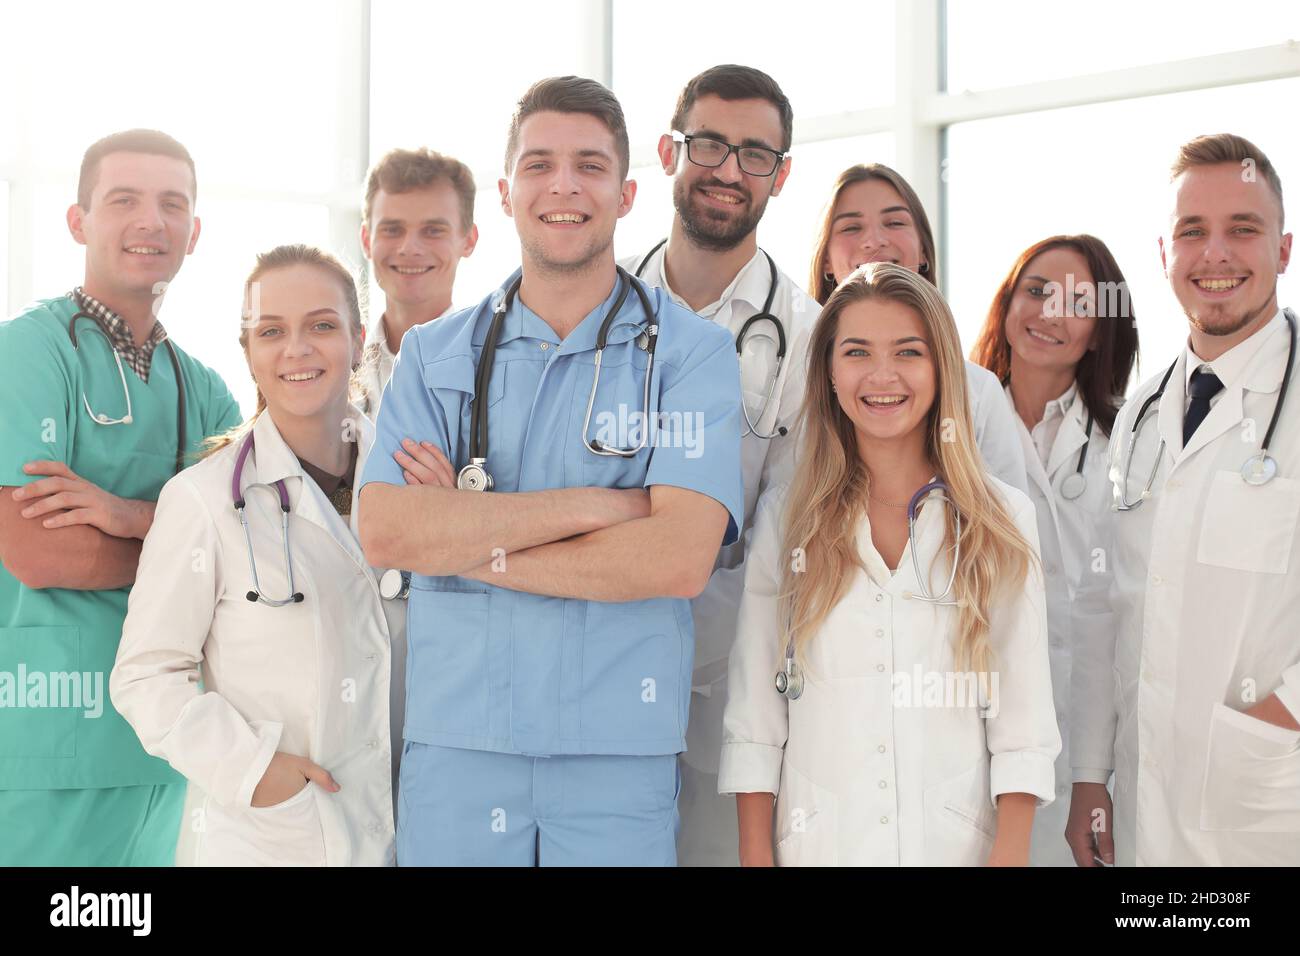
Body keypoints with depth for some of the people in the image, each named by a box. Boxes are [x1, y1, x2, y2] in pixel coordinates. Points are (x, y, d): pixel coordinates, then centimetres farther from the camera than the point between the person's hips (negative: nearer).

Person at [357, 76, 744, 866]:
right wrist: (591, 505, -13)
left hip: (618, 759, -2)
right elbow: (384, 532, -7)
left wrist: (467, 536, -9)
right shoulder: (435, 355, 8)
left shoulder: (691, 352, 0)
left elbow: (679, 558, -13)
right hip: (453, 747, 2)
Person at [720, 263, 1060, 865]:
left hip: (956, 840, 0)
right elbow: (753, 709, 0)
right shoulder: (786, 516, 3)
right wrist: (755, 854, -5)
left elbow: (1022, 713, -1)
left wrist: (1012, 854, -9)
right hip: (818, 841, 0)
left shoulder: (1001, 519, 2)